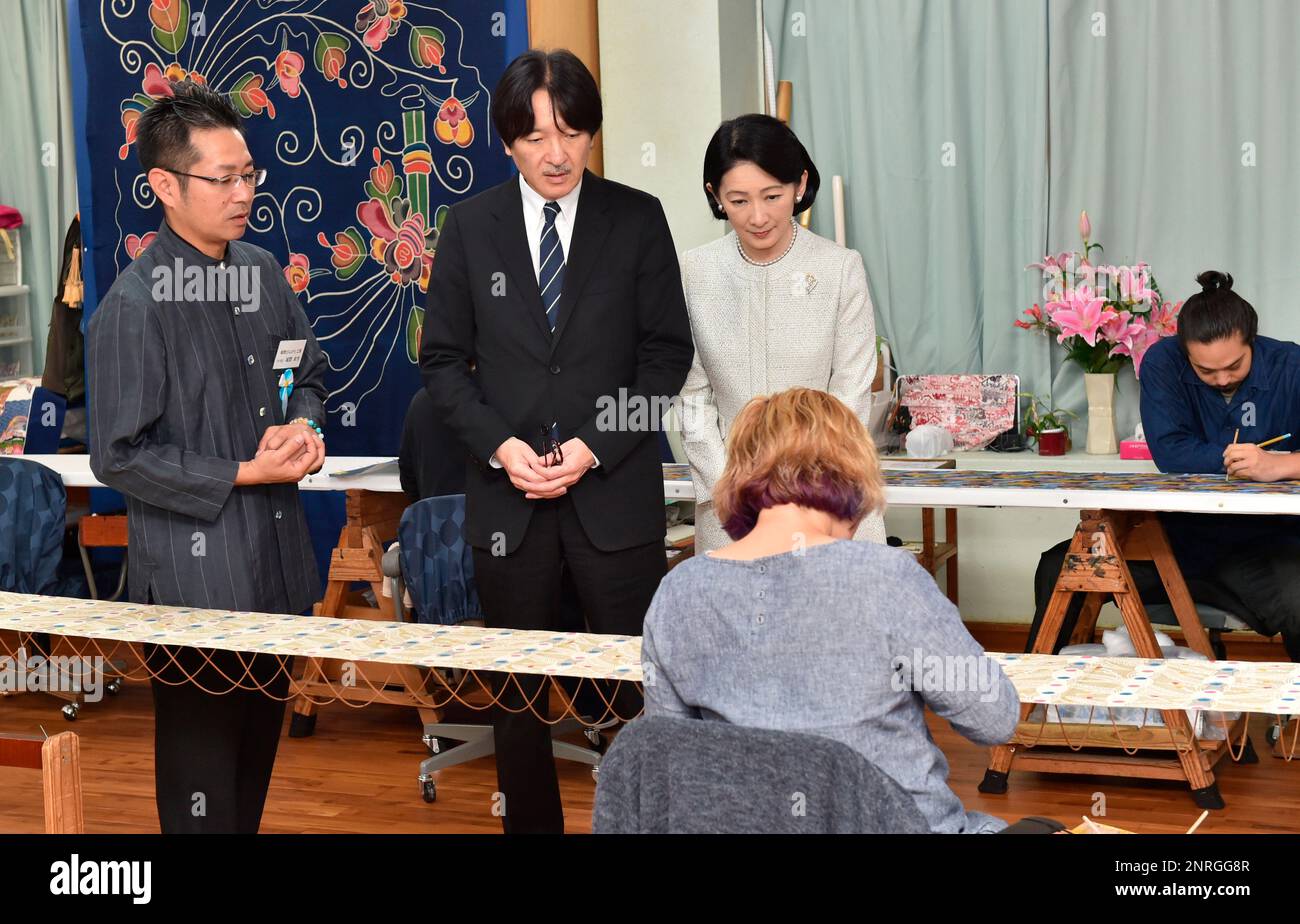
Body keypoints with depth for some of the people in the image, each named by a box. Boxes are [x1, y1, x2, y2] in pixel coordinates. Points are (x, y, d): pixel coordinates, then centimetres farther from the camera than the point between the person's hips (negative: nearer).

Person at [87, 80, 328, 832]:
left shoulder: (264, 272, 4)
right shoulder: (134, 306, -16)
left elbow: (308, 372, 18)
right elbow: (120, 456, -15)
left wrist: (304, 426, -4)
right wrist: (243, 475, -17)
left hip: (277, 562, 7)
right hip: (195, 575, -7)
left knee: (261, 741, 19)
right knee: (203, 755, 5)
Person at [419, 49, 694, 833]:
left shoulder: (637, 219, 1)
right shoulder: (471, 226, 4)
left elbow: (667, 352, 0)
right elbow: (444, 358, 6)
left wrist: (595, 447, -11)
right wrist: (501, 445, -10)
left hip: (614, 489, -1)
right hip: (508, 494, 2)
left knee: (641, 684, 1)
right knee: (518, 694, 10)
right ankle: (530, 821, 22)